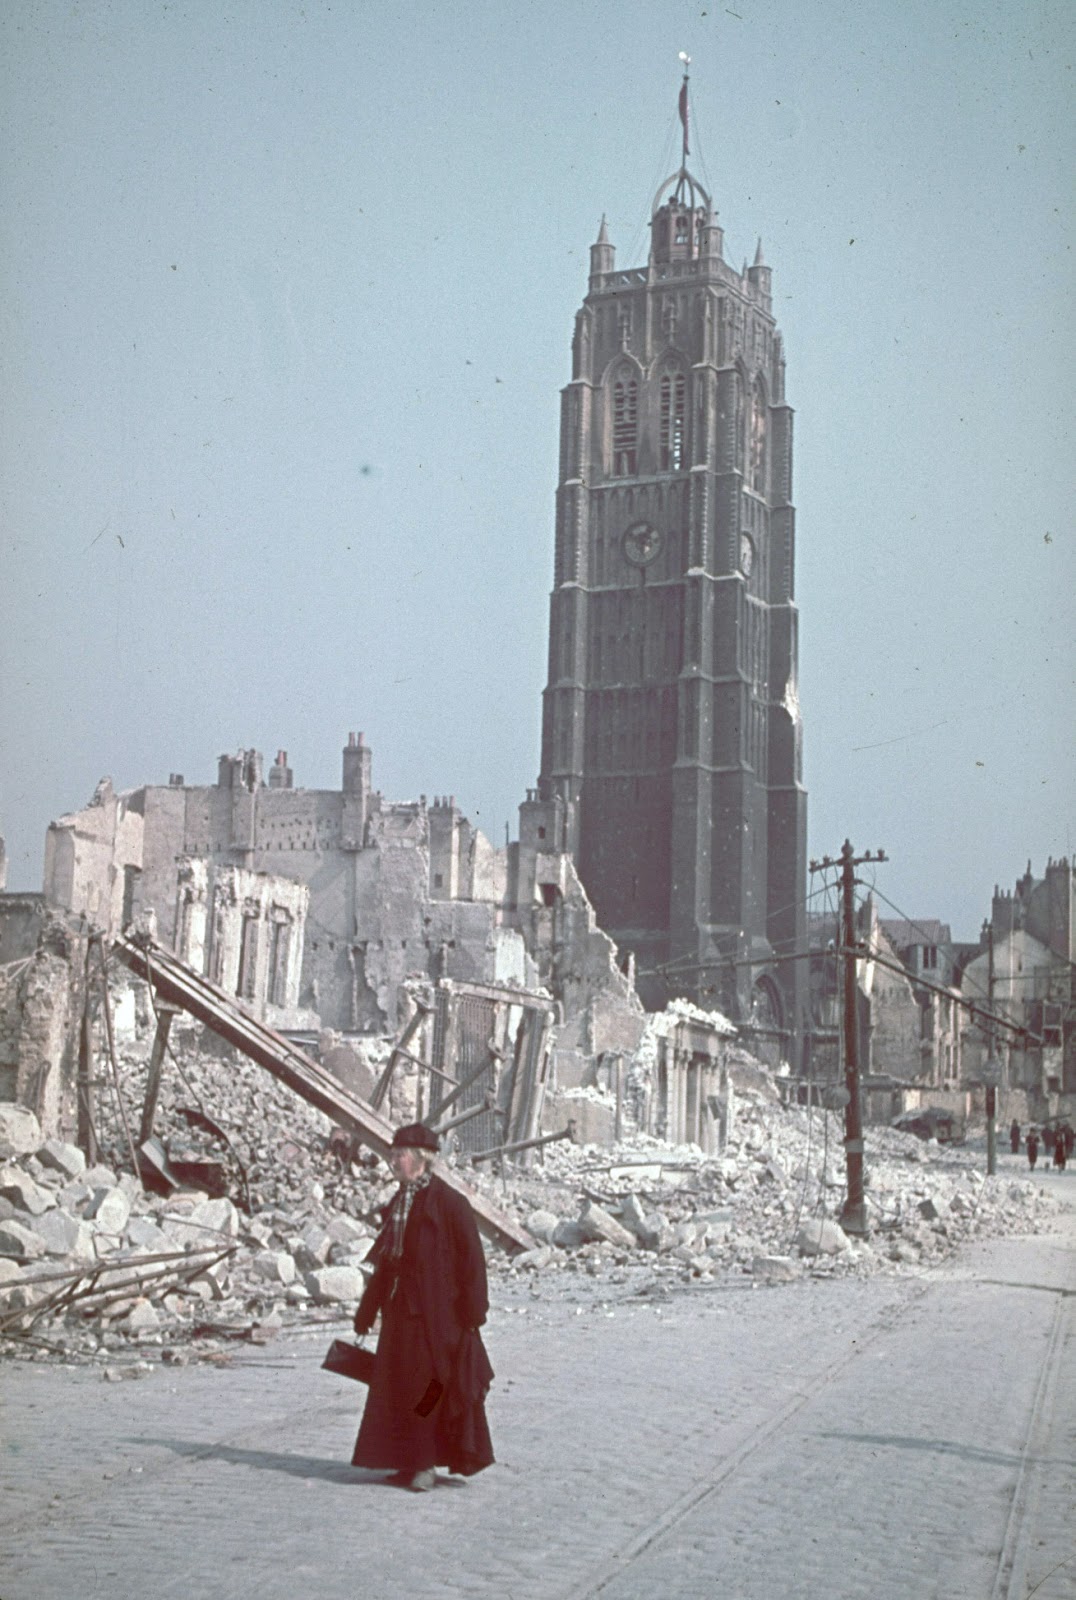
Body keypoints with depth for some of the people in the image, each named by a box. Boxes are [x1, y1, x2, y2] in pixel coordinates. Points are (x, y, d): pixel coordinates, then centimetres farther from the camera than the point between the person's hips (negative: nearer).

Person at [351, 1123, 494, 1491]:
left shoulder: (448, 1202, -12)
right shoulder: (398, 1203, 11)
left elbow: (471, 1257, -14)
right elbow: (386, 1261, 17)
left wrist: (474, 1309, -18)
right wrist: (367, 1309, 17)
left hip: (438, 1310, -8)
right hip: (401, 1309, 8)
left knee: (436, 1386, -2)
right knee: (400, 1385, 10)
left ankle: (425, 1464, 7)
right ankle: (414, 1462, 21)